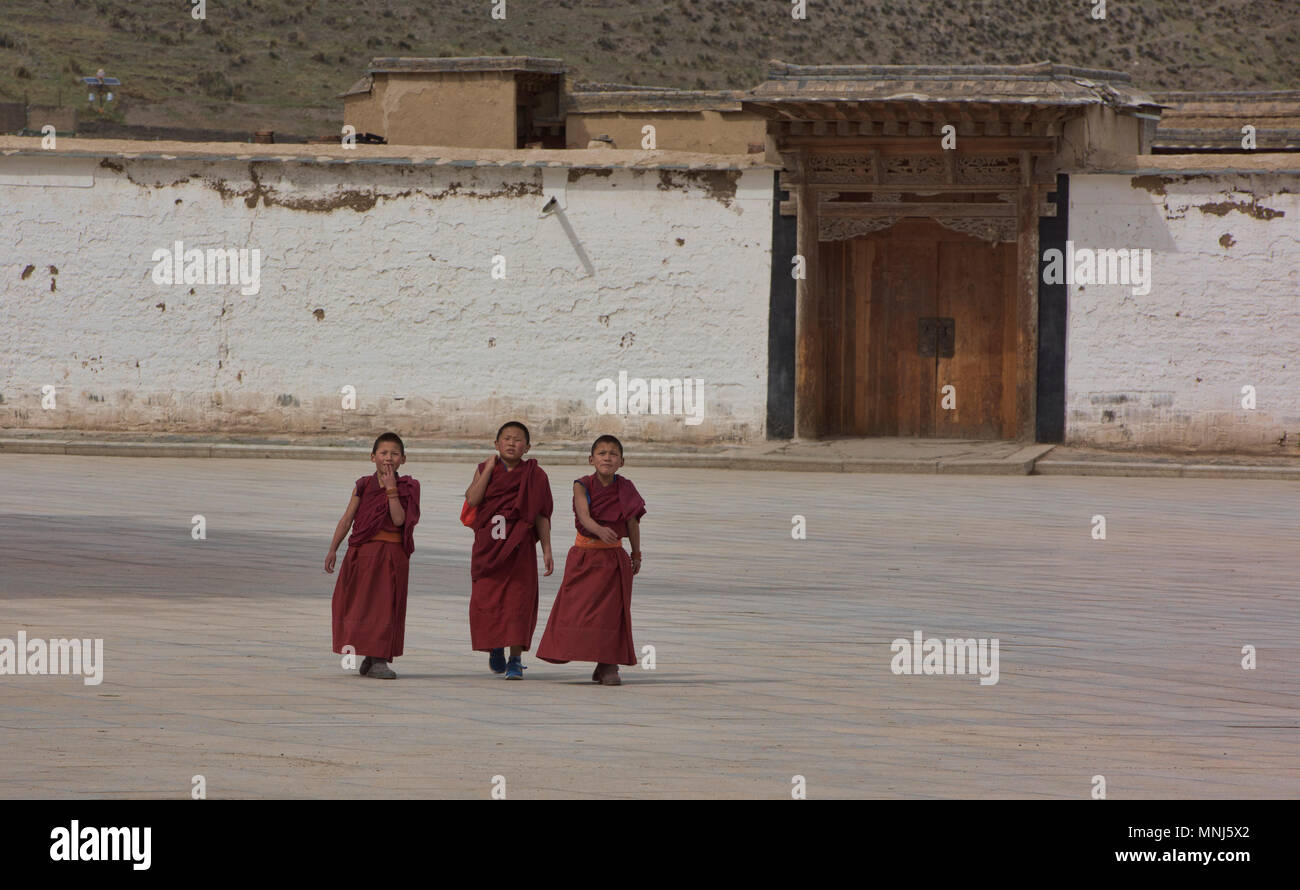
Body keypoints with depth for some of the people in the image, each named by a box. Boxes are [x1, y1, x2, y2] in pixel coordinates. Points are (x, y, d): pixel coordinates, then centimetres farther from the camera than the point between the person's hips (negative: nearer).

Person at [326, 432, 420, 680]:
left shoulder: (407, 488, 1)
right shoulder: (363, 485, 5)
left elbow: (399, 519, -13)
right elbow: (347, 519, 7)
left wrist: (391, 488, -16)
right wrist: (332, 550, 5)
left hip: (393, 554, -2)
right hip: (363, 551, 2)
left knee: (386, 604, -4)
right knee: (360, 604, 5)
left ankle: (379, 660, -1)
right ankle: (369, 657, 17)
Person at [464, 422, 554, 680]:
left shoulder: (534, 476, 4)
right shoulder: (484, 469, 7)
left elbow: (541, 516, 5)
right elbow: (472, 499, -11)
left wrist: (547, 551, -1)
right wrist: (490, 468, -10)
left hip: (519, 547, -2)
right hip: (487, 546, 2)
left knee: (518, 599, -8)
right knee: (486, 598, 2)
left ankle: (515, 659, -6)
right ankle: (495, 649, 26)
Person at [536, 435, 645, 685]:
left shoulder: (625, 489, -1)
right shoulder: (582, 486, -7)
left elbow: (633, 523, 9)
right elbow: (584, 515, -23)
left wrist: (636, 555, 17)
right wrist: (599, 530, -43)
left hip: (613, 557, 1)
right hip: (584, 554, -1)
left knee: (611, 610, -1)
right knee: (576, 606, 1)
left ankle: (608, 666, 4)